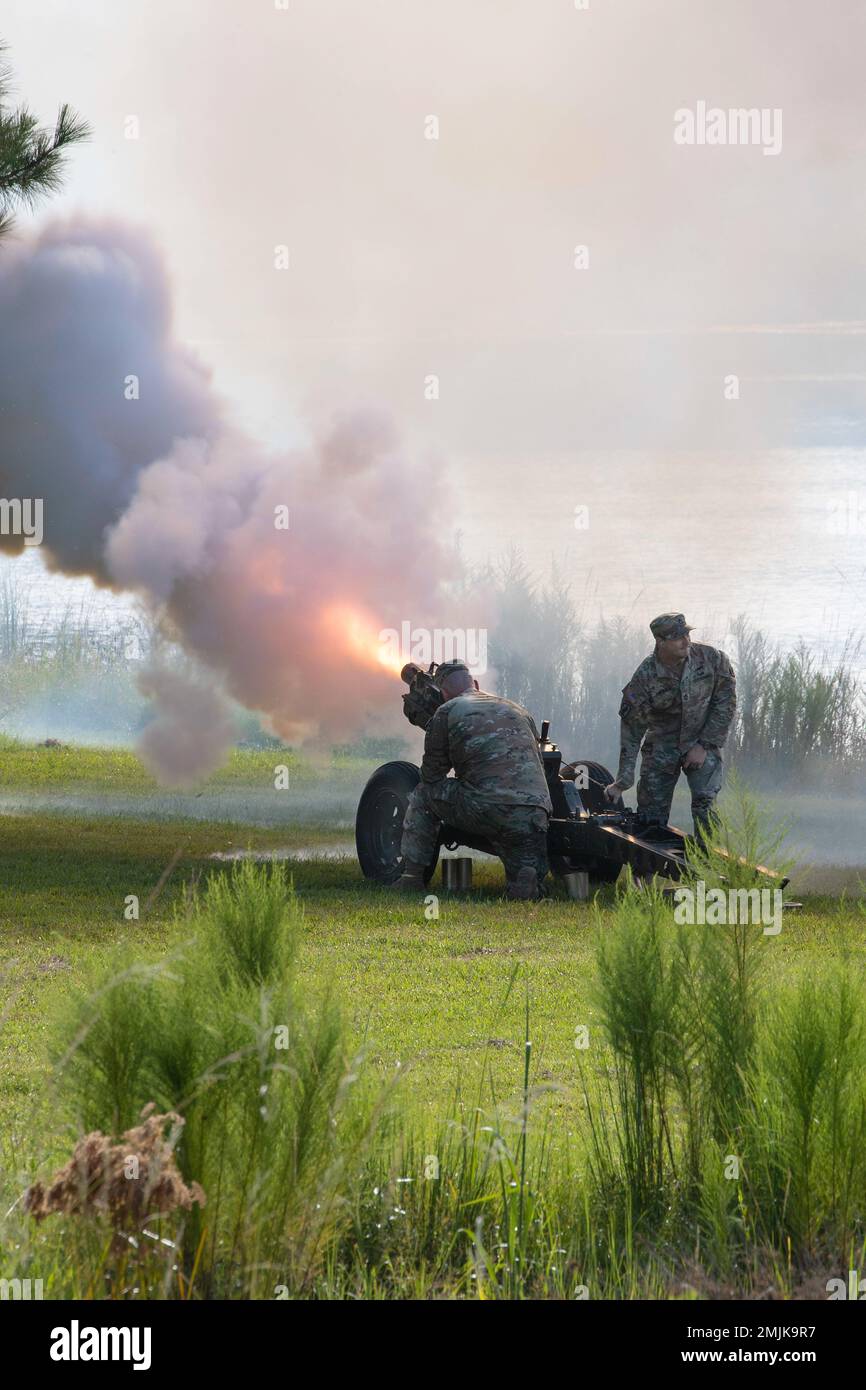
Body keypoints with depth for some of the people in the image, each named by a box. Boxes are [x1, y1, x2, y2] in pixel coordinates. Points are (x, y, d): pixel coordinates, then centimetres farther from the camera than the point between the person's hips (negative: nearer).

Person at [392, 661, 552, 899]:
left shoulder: (447, 712, 10)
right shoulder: (517, 710, 25)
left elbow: (431, 776, 15)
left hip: (487, 811, -4)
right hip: (537, 814, 4)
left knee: (423, 794, 20)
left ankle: (412, 875, 16)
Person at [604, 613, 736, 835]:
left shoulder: (711, 659, -14)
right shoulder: (644, 677, -16)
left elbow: (726, 703, -4)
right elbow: (632, 730, -11)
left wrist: (704, 745, -10)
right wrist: (622, 782, -13)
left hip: (702, 746, 0)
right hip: (662, 748, 0)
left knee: (705, 807, -17)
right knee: (650, 817, -2)